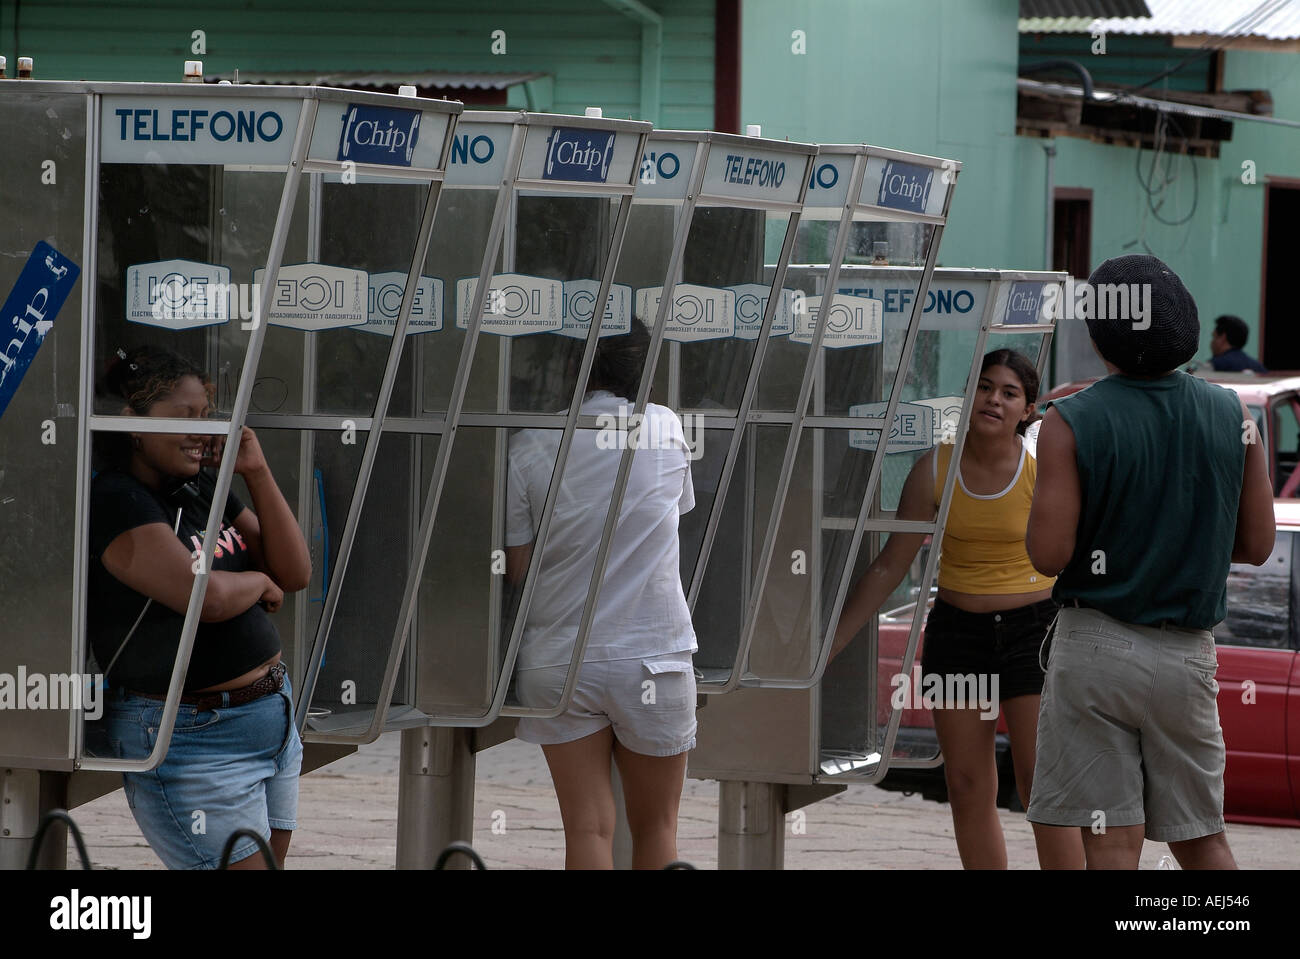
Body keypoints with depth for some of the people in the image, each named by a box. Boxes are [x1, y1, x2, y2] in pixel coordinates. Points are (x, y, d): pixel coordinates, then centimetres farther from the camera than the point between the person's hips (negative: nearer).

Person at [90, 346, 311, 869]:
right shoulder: (115, 501, -15)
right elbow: (207, 597, -24)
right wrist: (258, 582, -3)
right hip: (189, 737, -8)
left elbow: (295, 573, 7)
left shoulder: (203, 490, 11)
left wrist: (257, 472, 0)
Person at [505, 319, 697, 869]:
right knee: (656, 827, 13)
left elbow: (515, 567, -4)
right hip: (653, 653, 1)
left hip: (558, 657, 0)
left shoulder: (528, 447, -7)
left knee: (588, 829, 0)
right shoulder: (666, 428, -2)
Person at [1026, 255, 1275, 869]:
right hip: (1186, 655, 3)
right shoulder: (1232, 417, 1)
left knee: (1112, 842, -1)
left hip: (1095, 648, -3)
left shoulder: (1072, 425, -11)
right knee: (1202, 839, 14)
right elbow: (1256, 544, 5)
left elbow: (1048, 554, -14)